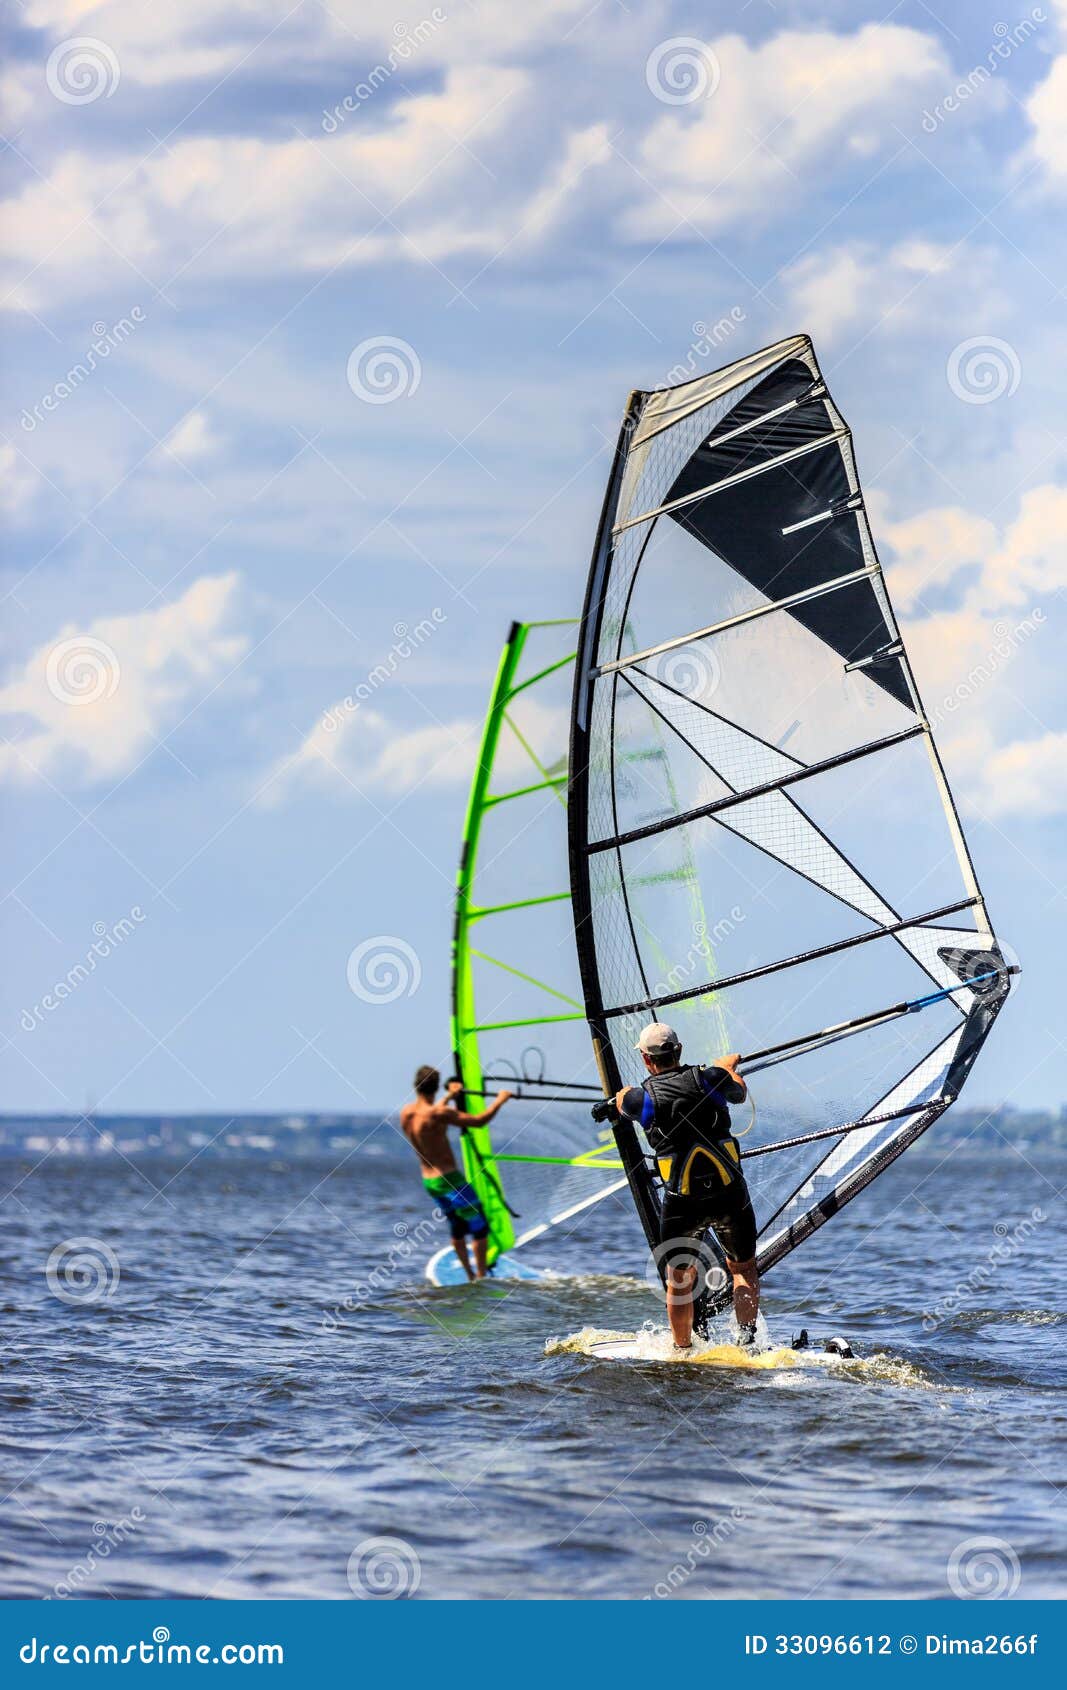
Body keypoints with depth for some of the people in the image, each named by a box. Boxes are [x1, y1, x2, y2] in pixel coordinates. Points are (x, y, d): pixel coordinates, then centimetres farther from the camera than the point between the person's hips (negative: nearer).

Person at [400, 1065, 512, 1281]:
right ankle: (481, 1276, 4)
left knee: (457, 1227, 23)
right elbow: (479, 1121, -21)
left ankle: (470, 1275, 29)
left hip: (428, 1182, 8)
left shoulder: (406, 1113, 0)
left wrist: (449, 1096, 35)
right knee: (479, 1227, 3)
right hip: (450, 1181, -8)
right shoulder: (438, 1114, -24)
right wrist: (499, 1100, -6)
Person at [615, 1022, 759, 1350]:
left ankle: (684, 1351, 23)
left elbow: (621, 1099, 24)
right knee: (743, 1268, 19)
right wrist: (729, 1066, 47)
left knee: (680, 1279, 17)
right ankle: (747, 1341, 8)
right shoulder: (709, 1079, -1)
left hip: (682, 1203, -1)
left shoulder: (642, 1097, -3)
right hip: (730, 1194, 1)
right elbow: (740, 1092, 24)